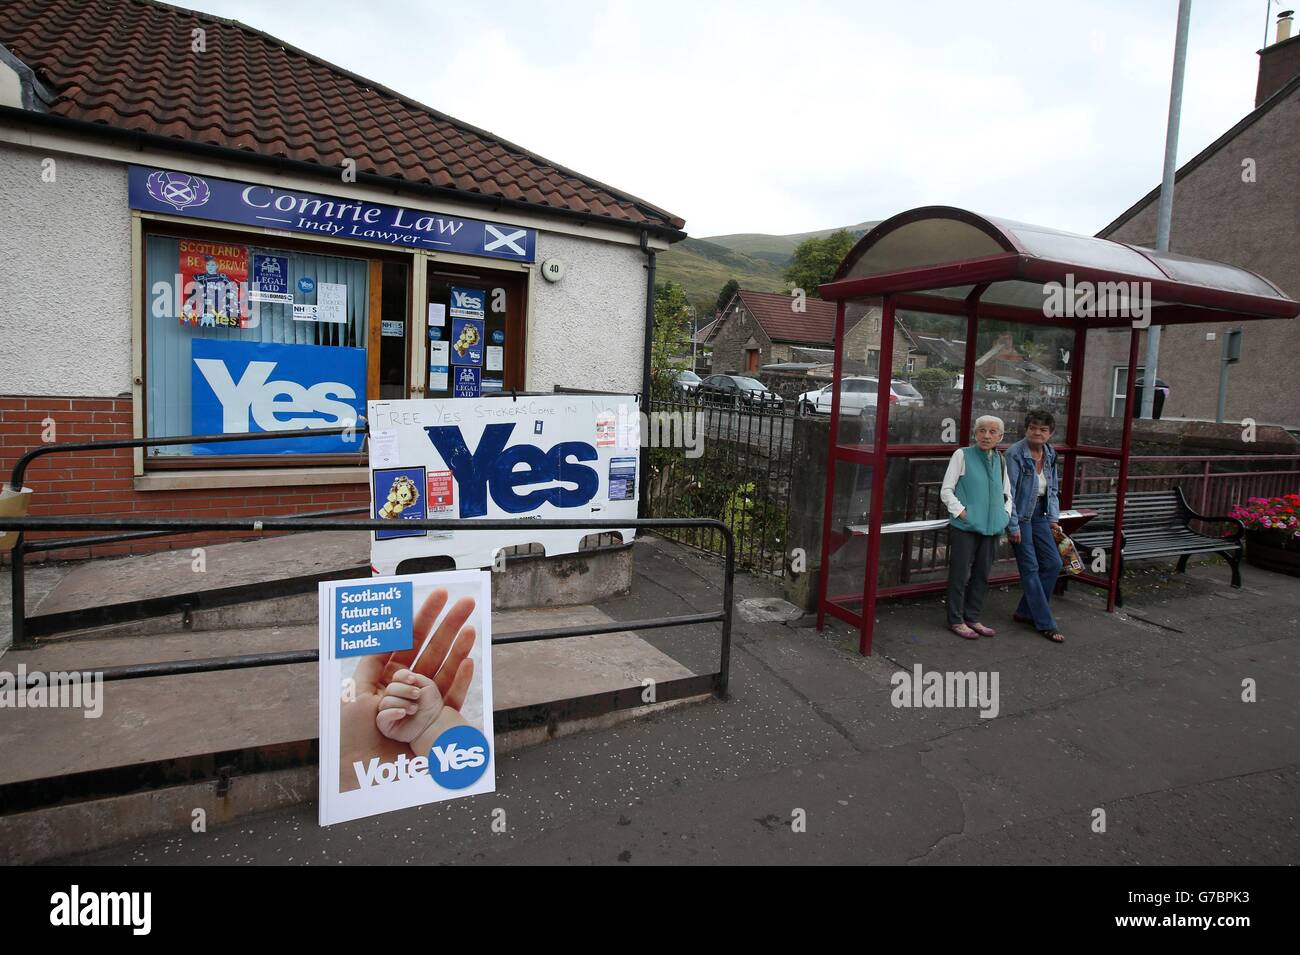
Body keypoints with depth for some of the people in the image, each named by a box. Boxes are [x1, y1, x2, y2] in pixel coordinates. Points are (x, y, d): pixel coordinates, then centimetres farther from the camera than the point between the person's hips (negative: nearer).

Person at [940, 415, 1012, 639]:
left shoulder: (1000, 461, 12)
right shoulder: (962, 455, -4)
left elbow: (1006, 493, 23)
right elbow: (946, 490, -6)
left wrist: (1005, 514, 8)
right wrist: (961, 511, -13)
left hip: (991, 527, 6)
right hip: (964, 527, -5)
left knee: (982, 574, 13)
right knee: (960, 574, 1)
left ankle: (972, 618, 26)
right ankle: (956, 620, 13)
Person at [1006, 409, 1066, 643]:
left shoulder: (1050, 454, 5)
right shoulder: (1015, 453, -16)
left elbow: (1053, 489, 15)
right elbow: (1009, 492, -17)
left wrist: (1053, 518, 6)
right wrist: (1013, 526, -18)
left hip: (1039, 514, 7)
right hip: (1020, 515, -7)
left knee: (1053, 563, 7)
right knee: (1030, 568, -1)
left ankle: (1026, 611, 20)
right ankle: (1045, 623, 7)